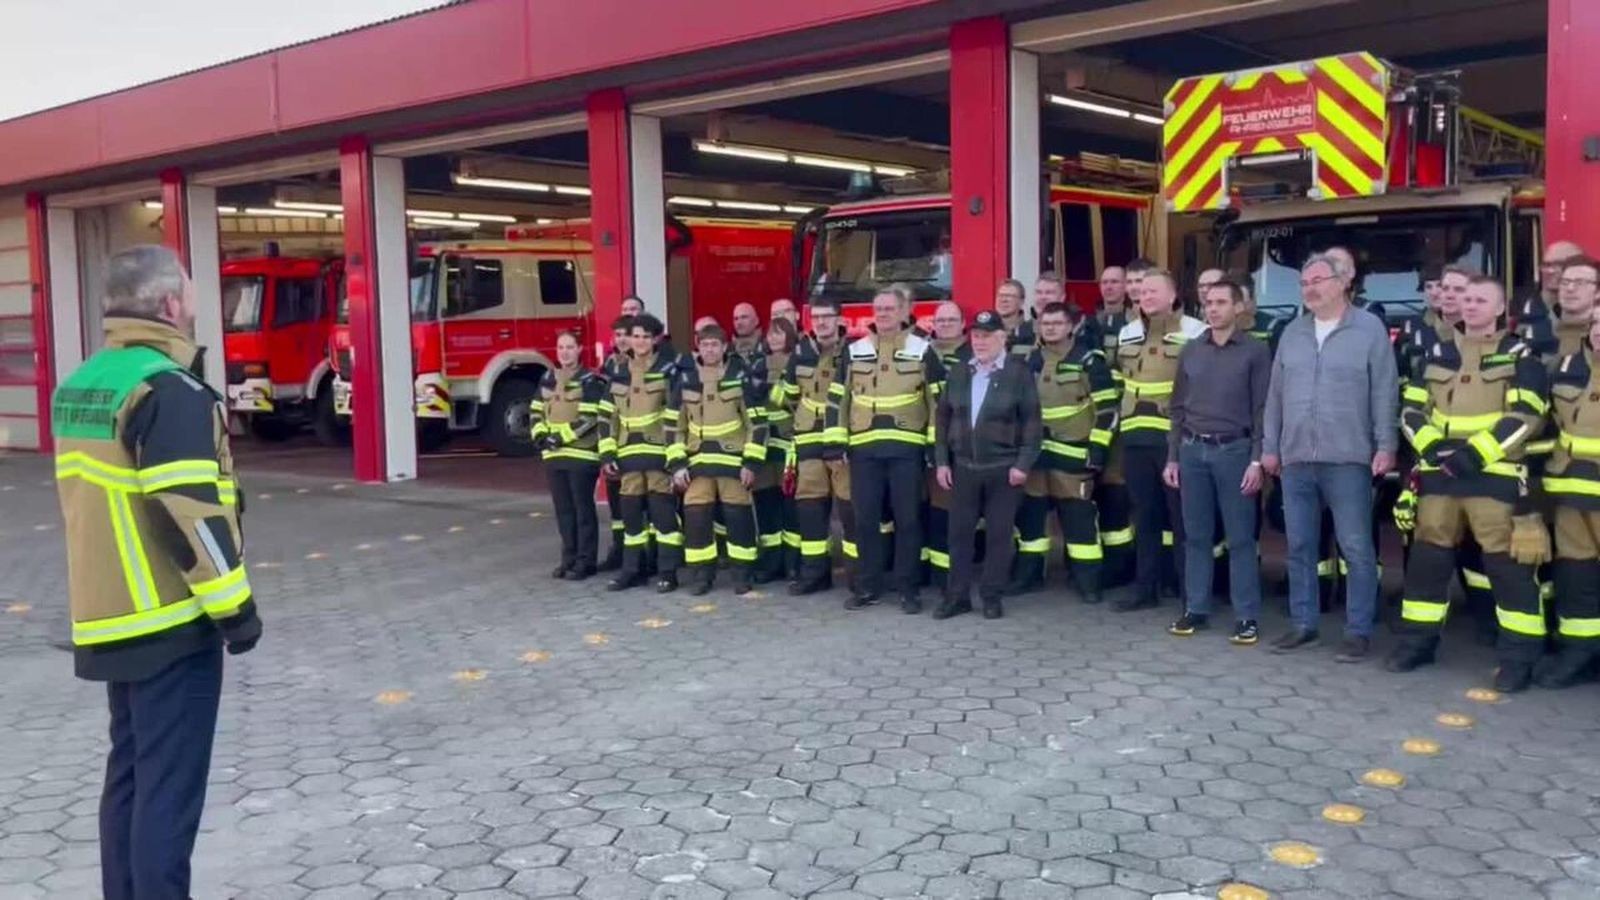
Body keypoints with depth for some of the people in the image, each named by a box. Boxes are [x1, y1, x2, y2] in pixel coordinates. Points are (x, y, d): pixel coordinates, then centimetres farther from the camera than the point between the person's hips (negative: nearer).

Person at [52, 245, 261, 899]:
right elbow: (188, 512, -22)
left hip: (111, 617, 9)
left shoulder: (80, 385, 12)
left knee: (130, 774, 18)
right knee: (168, 788, -3)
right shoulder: (166, 389, -17)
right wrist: (235, 604, -16)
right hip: (171, 621, -9)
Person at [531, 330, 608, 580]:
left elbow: (590, 418, -14)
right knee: (563, 509, 11)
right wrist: (540, 435, -3)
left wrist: (561, 437, -17)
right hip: (553, 455, 6)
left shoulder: (591, 381, -6)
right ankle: (569, 558, 21)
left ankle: (585, 561, 6)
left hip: (582, 454, -6)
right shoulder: (548, 379, 14)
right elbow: (536, 411, 15)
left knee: (583, 509, 0)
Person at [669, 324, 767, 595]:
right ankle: (701, 574, 10)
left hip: (733, 460, -2)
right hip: (697, 461, 2)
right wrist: (677, 463, 0)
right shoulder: (685, 380, 6)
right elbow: (674, 424, 8)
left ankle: (742, 573, 13)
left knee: (738, 518, 1)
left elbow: (758, 422, -3)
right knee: (695, 518, -1)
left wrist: (751, 462, -9)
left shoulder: (741, 377, -2)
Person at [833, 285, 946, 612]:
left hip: (906, 449, -2)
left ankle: (907, 588, 10)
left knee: (907, 519, 1)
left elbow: (939, 400, 2)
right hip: (864, 449, 2)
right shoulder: (855, 351, 9)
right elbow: (838, 399, 10)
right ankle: (868, 585, 16)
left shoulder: (922, 351, 2)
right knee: (865, 519, 5)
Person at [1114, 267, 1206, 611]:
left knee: (1182, 515, -1)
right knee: (1144, 515, 11)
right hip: (1136, 438, 6)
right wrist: (1118, 420, 19)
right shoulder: (1127, 334, 13)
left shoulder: (1194, 332, -5)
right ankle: (1147, 587, 20)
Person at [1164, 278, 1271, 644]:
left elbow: (1262, 409, -4)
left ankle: (1246, 616, 6)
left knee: (1240, 538, 0)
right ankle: (1196, 608, 17)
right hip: (1193, 450, 4)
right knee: (1195, 535, 9)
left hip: (1234, 450, -4)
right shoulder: (1190, 351, 10)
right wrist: (1172, 456, 9)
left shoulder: (1255, 351, -1)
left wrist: (1257, 460, -10)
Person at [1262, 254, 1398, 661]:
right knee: (1299, 547, 10)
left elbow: (1384, 392, -4)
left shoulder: (1370, 329, -1)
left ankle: (1358, 631, 9)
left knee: (1356, 549, 0)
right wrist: (1270, 446, 13)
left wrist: (1385, 445, -9)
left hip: (1347, 459, -5)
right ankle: (1303, 623, 21)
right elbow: (1276, 394, 15)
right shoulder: (1292, 332, 12)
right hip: (1296, 459, 5)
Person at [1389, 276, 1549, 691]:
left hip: (1495, 476, -4)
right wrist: (1432, 447, -7)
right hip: (1439, 474, 4)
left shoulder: (1519, 356, 2)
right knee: (1426, 557, 7)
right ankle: (1420, 641, 19)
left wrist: (1475, 453, -17)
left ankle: (1520, 655, 2)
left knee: (1508, 564, -5)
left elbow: (1524, 417, -8)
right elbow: (1412, 411, 11)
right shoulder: (1438, 354, 15)